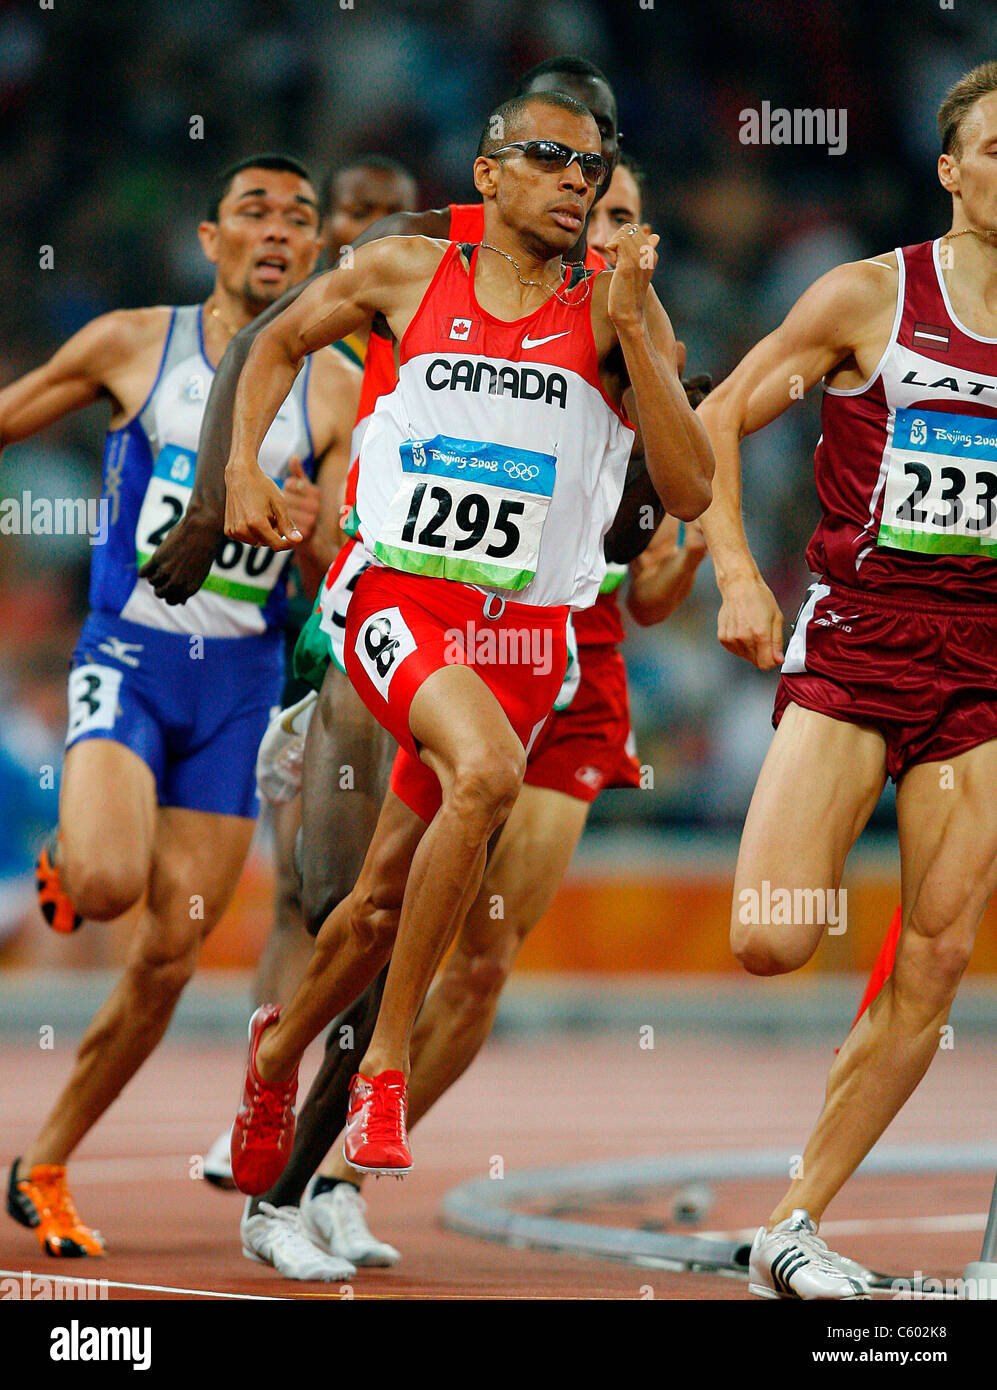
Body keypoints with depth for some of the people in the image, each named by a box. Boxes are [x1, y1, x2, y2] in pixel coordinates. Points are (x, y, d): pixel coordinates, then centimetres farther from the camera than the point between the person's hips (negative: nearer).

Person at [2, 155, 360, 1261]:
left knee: (172, 953, 0)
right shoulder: (133, 344, 0)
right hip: (128, 656, -2)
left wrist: (315, 535, -19)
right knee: (108, 881, -28)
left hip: (241, 678, 3)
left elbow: (342, 577, 3)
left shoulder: (334, 394, 4)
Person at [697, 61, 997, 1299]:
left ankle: (792, 1228, 6)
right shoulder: (870, 295, -1)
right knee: (770, 943, -19)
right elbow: (715, 422, 3)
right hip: (854, 637, -3)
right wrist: (735, 576, -8)